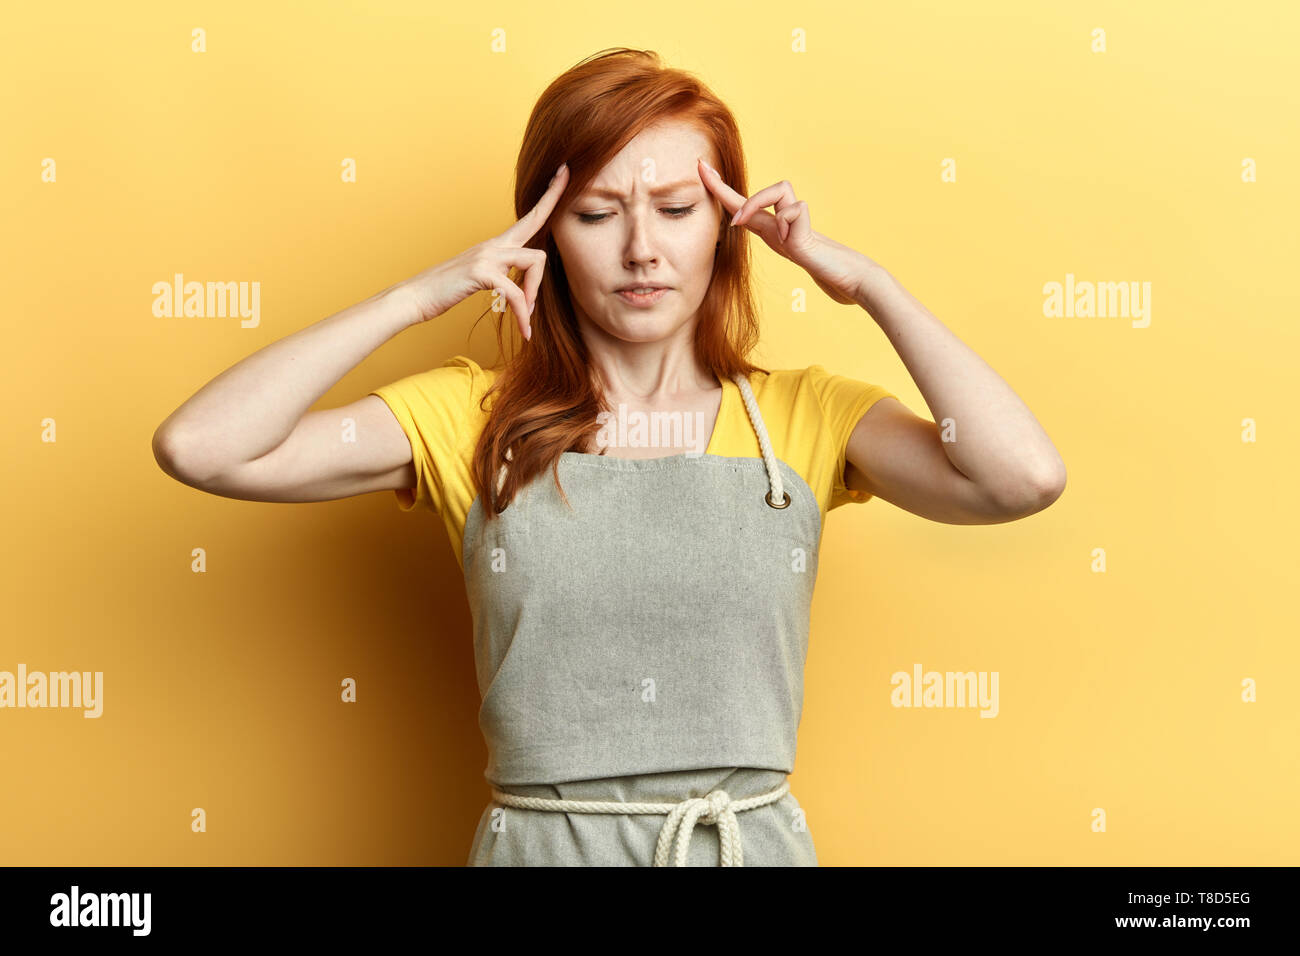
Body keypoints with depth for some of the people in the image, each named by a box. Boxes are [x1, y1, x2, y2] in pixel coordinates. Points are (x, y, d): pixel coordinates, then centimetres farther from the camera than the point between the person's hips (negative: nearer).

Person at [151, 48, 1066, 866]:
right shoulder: (471, 418, -1)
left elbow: (1024, 477, -17)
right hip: (542, 839, 0)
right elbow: (200, 447, -12)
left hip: (755, 838, 1)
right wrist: (421, 295, -11)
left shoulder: (803, 417, 0)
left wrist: (868, 282, -9)